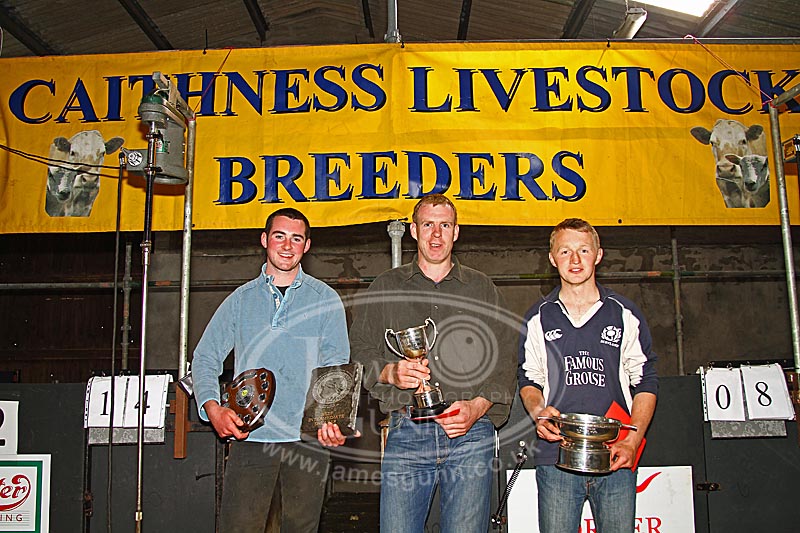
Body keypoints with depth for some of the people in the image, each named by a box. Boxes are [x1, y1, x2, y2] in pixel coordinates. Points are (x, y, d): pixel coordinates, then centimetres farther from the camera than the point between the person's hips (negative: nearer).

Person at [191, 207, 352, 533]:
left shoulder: (326, 300, 7)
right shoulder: (241, 299, 11)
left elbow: (336, 369, 0)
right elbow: (205, 358, 11)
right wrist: (213, 409, -6)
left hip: (308, 437, 0)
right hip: (249, 437, 1)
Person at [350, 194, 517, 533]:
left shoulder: (482, 288, 15)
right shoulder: (385, 287, 14)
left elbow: (505, 361, 9)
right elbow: (359, 353, 11)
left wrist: (477, 407, -6)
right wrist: (390, 372, -9)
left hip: (470, 434, 0)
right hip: (407, 434, 0)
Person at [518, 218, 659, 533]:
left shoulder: (625, 315, 7)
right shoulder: (538, 319, 9)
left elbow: (646, 383, 8)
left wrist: (632, 442, -5)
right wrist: (538, 412, -6)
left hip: (615, 459, 0)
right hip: (555, 457, 0)